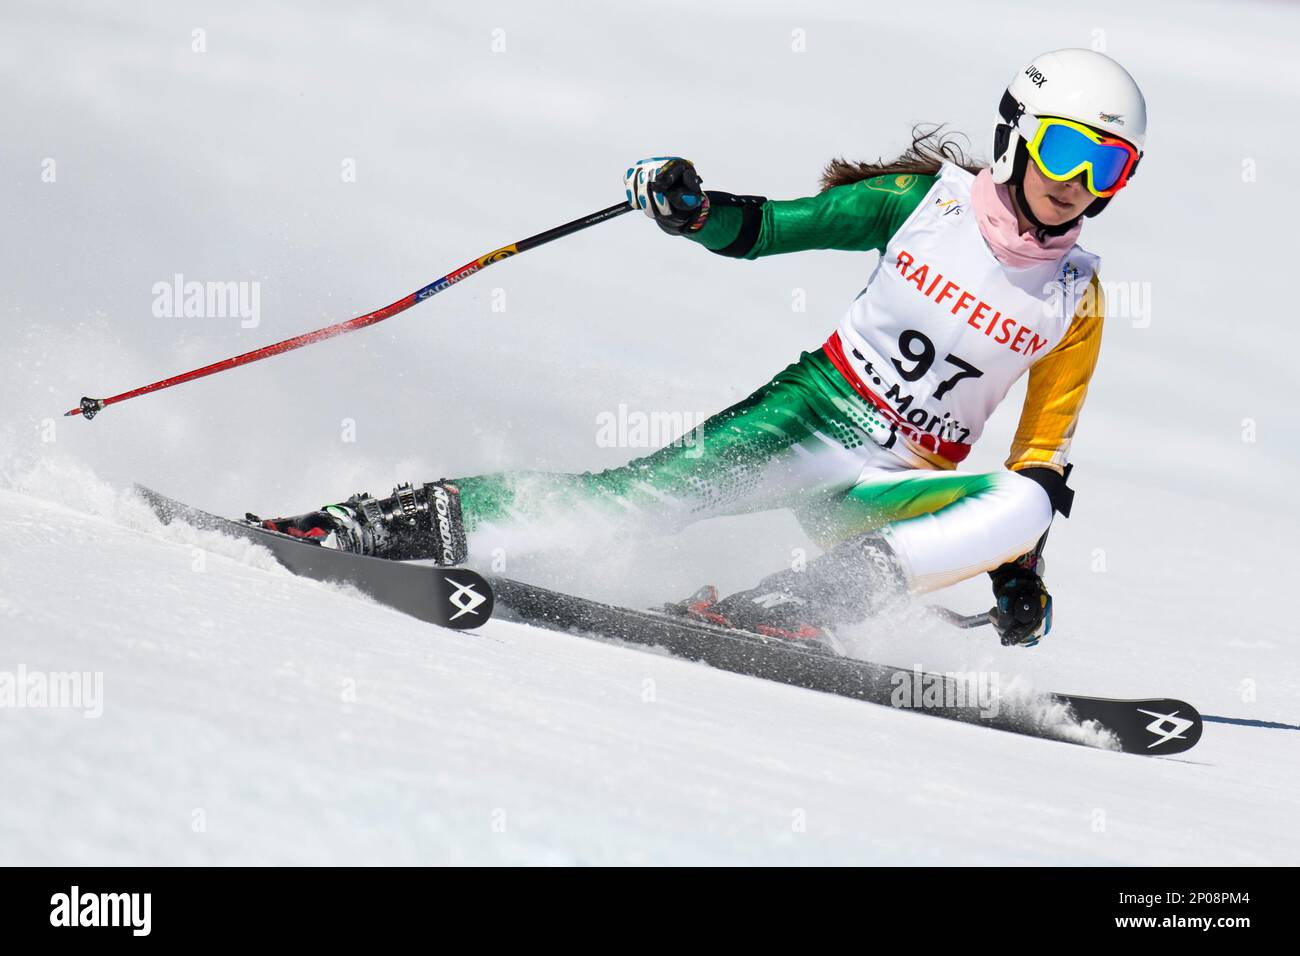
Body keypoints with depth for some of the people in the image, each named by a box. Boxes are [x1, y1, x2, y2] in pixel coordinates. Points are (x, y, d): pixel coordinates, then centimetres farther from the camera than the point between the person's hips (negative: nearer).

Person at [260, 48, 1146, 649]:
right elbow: (768, 226, 2)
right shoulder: (927, 199, 1)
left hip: (897, 487, 1)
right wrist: (690, 207, -18)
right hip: (818, 407, -1)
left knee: (1024, 504, -30)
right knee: (660, 486, -26)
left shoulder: (1077, 298, 5)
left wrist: (1020, 572, 1)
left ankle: (788, 607, -37)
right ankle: (407, 523, -25)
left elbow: (1043, 452, 11)